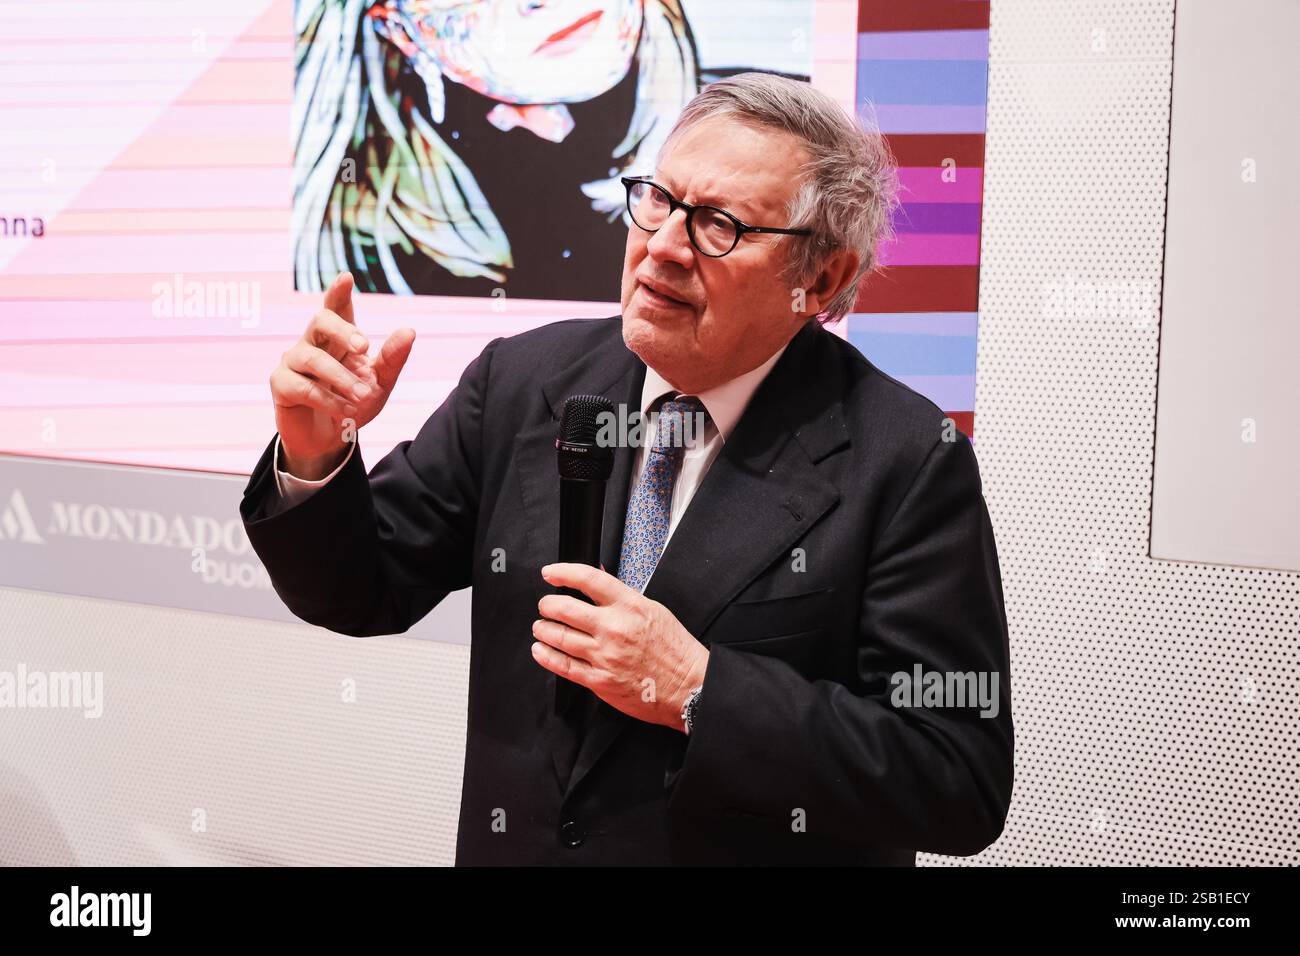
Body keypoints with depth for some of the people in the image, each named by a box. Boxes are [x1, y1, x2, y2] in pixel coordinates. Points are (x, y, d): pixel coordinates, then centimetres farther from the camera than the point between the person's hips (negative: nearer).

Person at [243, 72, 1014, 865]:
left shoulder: (909, 462, -19)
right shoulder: (523, 381, -8)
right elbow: (361, 594, -1)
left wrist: (698, 689, -27)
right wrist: (317, 457, -20)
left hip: (758, 849, -3)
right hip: (508, 843, 4)